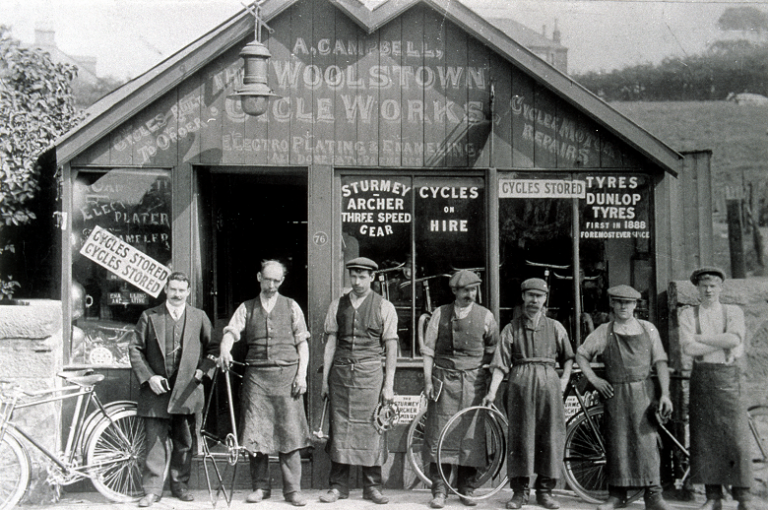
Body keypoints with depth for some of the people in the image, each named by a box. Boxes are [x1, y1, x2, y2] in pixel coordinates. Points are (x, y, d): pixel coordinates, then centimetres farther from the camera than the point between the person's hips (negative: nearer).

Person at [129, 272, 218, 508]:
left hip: (187, 389, 2)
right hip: (156, 389, -1)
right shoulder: (149, 317, 5)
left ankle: (180, 484, 21)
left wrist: (203, 369, -3)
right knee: (155, 440, -3)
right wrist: (148, 377, -7)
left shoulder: (199, 317, 9)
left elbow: (213, 348, 12)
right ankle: (152, 489, 3)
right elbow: (135, 349, 3)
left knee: (185, 442, 8)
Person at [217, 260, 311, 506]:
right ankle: (260, 486, 13)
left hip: (286, 373, -1)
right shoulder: (247, 308, 12)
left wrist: (302, 374, -1)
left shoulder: (291, 307, 11)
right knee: (256, 431, 0)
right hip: (256, 375, 1)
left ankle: (292, 489, 3)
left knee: (290, 432, -4)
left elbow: (302, 343, 9)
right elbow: (231, 331, -1)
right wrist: (225, 350, -23)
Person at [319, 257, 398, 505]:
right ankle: (338, 486, 11)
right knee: (340, 428, 2)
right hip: (341, 373, 2)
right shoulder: (337, 305, 10)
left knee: (370, 429, 0)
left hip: (370, 373, -2)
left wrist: (389, 384, -3)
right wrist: (325, 379, 6)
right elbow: (331, 342, 10)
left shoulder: (384, 307, 3)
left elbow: (391, 347, 2)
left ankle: (372, 486, 10)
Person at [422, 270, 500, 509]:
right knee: (441, 435, -3)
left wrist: (493, 382, 8)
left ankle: (466, 488, 13)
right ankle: (439, 491, 3)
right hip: (444, 380, 0)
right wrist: (428, 380, -1)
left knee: (471, 435, 1)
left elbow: (494, 350, 13)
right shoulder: (440, 314, 5)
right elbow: (428, 350, 6)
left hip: (473, 381, 0)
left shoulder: (485, 316, 6)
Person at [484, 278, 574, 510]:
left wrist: (564, 379, 8)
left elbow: (568, 357, 23)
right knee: (520, 436, -2)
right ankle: (519, 490, 6)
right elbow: (500, 363, 2)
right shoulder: (512, 328, 7)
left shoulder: (555, 327, 13)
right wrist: (492, 391, -6)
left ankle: (545, 490, 10)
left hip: (549, 382, 2)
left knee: (550, 436, 1)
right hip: (520, 382, -1)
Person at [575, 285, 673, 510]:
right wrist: (594, 379, 4)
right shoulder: (603, 332, 7)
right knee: (616, 443, 2)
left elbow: (660, 363, 6)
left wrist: (665, 394, -3)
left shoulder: (648, 329, 7)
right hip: (615, 393, 1)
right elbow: (581, 355, 16)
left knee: (647, 441, -5)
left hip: (642, 391, 0)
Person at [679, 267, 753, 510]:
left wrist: (700, 338, -8)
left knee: (737, 436, -4)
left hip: (728, 376, 0)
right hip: (701, 378, 1)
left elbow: (734, 339, -10)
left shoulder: (734, 312, 9)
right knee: (705, 438, -1)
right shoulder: (688, 315, 8)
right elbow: (688, 347, -7)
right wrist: (723, 344, -7)